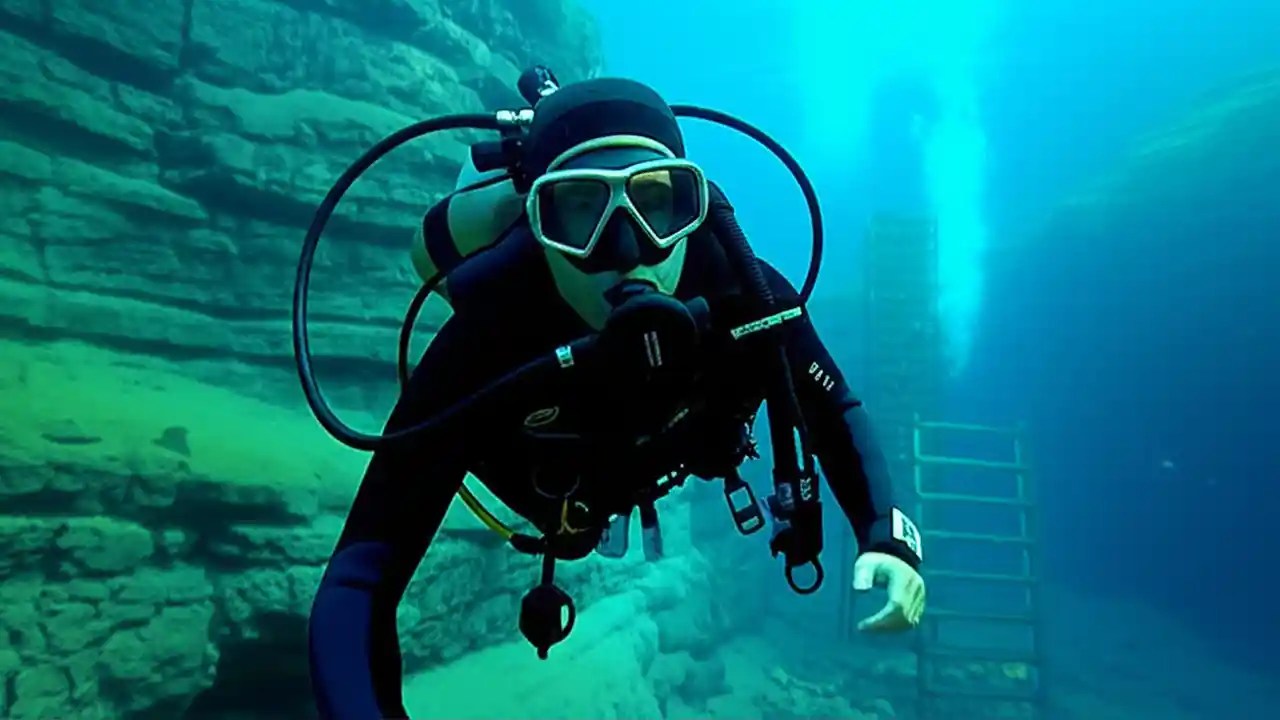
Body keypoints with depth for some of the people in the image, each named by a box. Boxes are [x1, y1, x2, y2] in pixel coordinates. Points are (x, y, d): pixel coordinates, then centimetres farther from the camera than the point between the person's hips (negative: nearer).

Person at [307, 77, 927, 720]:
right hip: (558, 489, -1)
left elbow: (833, 407, -21)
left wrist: (886, 536, -38)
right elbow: (360, 577, -48)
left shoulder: (739, 291, -41)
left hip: (668, 442, 2)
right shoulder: (489, 340, -47)